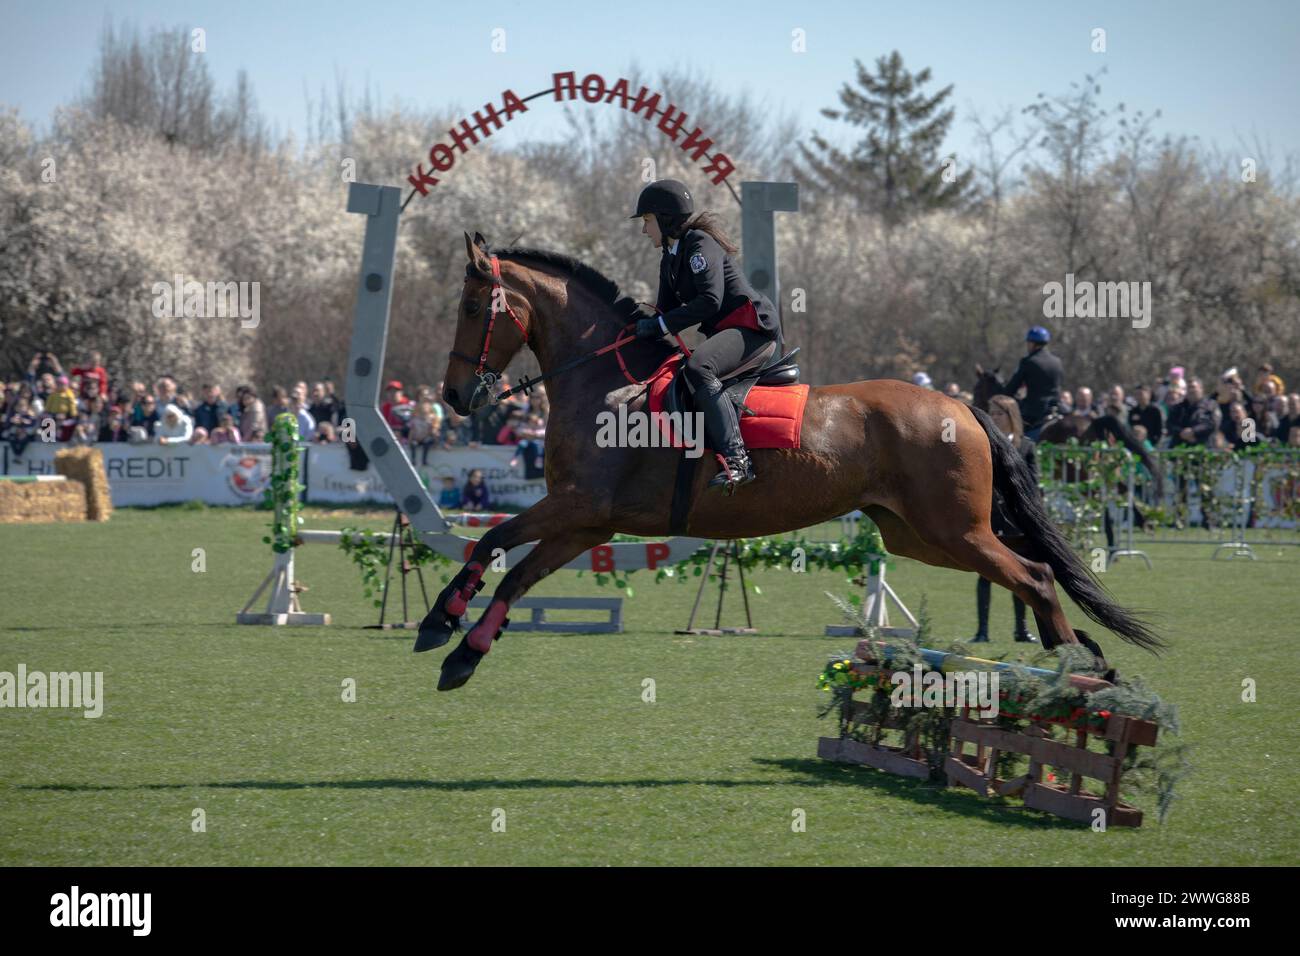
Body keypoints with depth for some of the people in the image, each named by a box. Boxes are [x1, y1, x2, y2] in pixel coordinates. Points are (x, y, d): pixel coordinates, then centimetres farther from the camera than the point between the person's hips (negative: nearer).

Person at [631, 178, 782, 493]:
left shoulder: (700, 244, -12)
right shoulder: (670, 257, 18)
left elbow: (710, 301, -23)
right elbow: (668, 307, 16)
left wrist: (661, 324, -22)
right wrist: (646, 316, -6)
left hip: (754, 328, -11)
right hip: (726, 332, 11)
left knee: (697, 367, -35)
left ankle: (736, 459, -43)